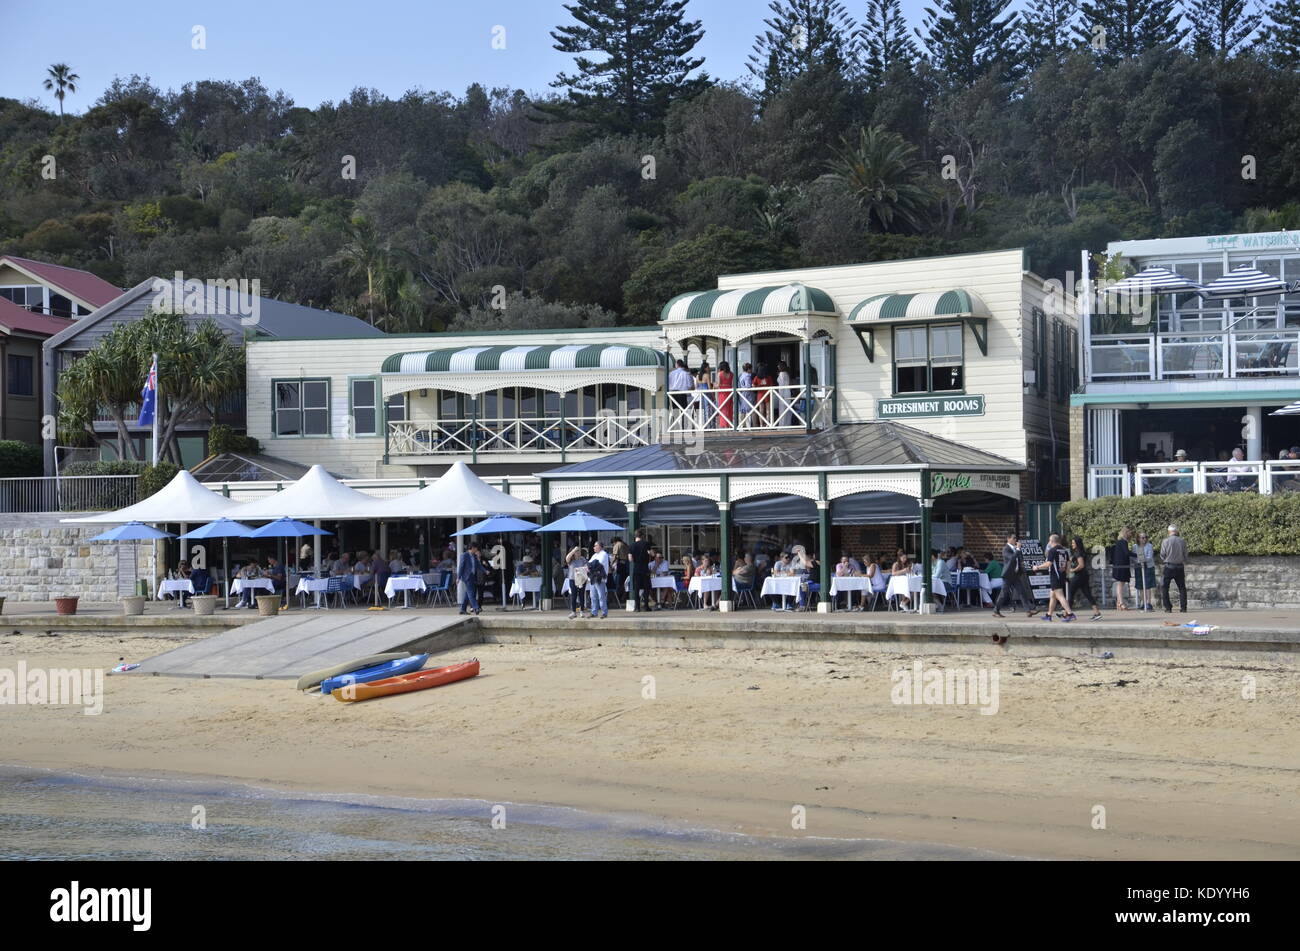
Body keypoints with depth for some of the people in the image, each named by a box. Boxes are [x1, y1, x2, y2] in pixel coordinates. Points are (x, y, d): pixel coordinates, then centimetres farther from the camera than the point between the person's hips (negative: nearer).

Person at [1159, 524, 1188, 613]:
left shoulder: (1165, 542, -8)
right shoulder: (1182, 541, -2)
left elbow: (1162, 556, -2)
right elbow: (1185, 555, 4)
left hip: (1169, 567, -3)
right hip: (1180, 567, 3)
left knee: (1164, 587, 7)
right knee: (1182, 587, 13)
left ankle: (1168, 608, 0)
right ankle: (1183, 608, 9)